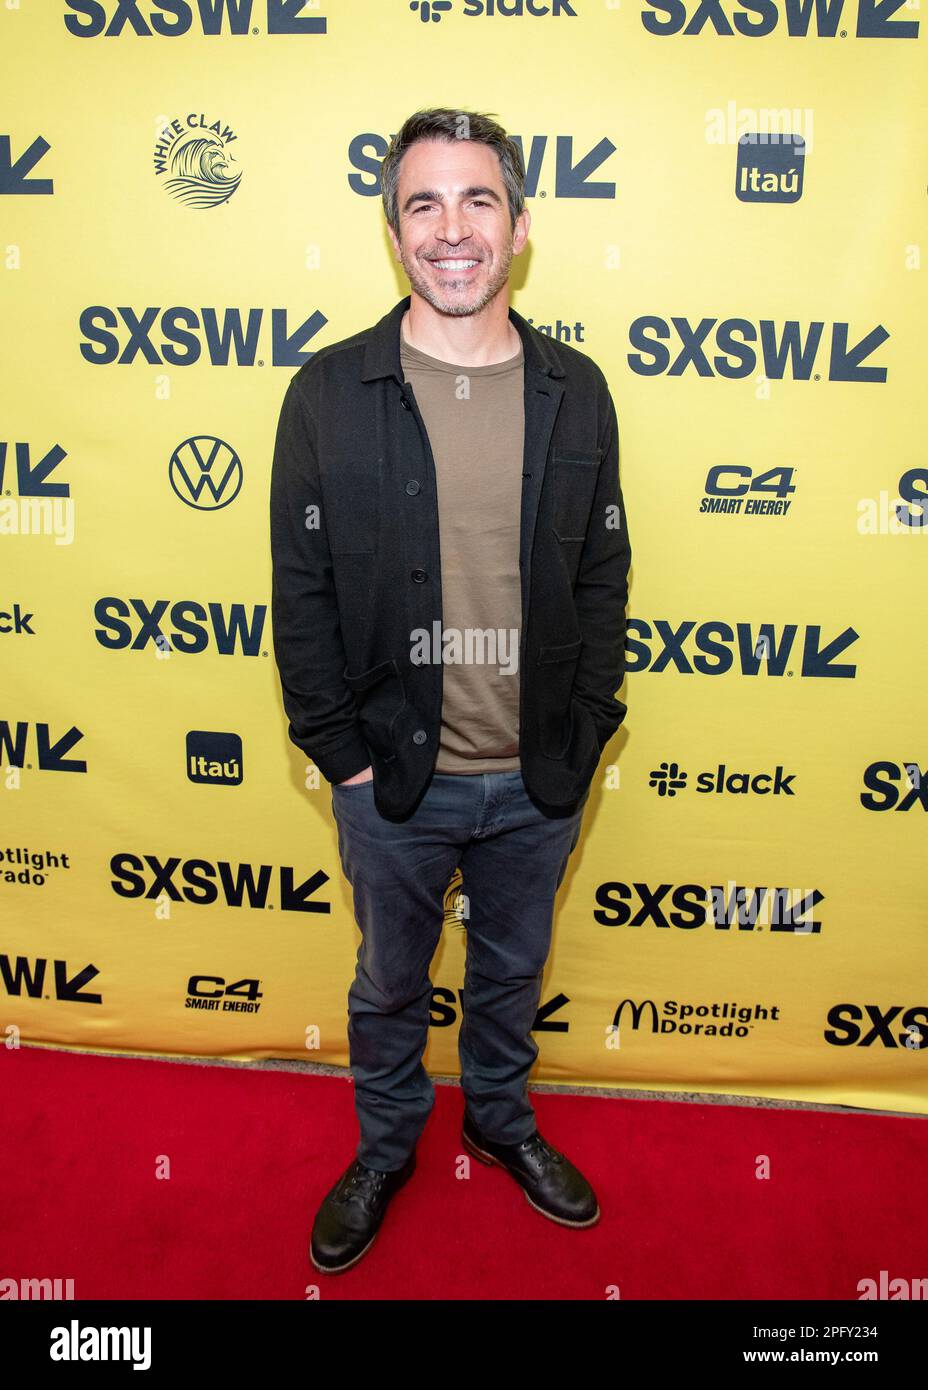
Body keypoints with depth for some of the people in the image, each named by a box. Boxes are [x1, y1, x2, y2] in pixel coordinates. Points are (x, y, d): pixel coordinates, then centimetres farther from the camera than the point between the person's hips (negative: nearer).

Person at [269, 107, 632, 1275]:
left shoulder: (576, 392, -2)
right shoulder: (330, 391, -8)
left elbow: (603, 579, 2)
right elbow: (302, 592, -5)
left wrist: (582, 739, -1)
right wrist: (342, 751, -7)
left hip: (539, 779, 2)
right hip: (394, 778, -1)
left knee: (513, 971, 23)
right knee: (390, 983, 20)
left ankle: (501, 1119, 51)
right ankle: (385, 1146, 47)